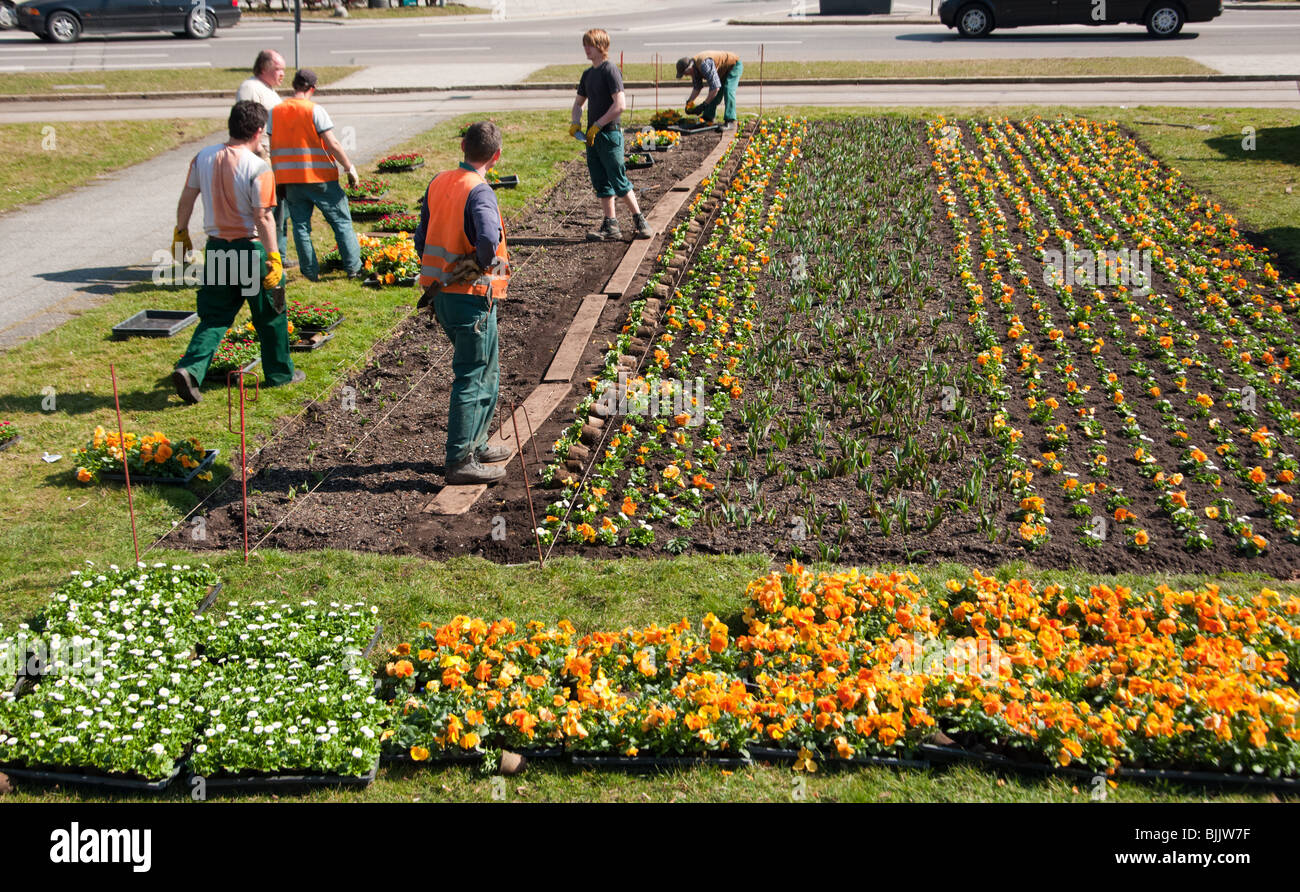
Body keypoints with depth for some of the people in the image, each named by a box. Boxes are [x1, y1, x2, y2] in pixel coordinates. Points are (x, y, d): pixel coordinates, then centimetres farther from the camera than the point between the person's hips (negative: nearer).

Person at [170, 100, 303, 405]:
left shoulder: (203, 158, 1)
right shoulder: (258, 168, -16)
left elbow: (186, 199, 8)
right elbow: (263, 218, -18)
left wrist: (181, 234, 21)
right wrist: (273, 258, -15)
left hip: (216, 248, 5)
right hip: (250, 248, -5)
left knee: (215, 316, 12)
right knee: (270, 315, 13)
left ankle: (190, 368, -6)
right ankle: (280, 374, 26)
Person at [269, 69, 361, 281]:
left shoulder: (275, 112, 5)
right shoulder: (315, 110, -9)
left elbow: (271, 147, 7)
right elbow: (333, 144, -14)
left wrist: (276, 175, 17)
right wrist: (350, 168, -6)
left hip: (289, 179, 4)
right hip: (320, 177, -4)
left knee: (300, 225, 10)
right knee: (341, 221, 6)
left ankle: (311, 272, 8)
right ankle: (353, 267, 4)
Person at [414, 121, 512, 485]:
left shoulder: (438, 183, 7)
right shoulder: (479, 191, -18)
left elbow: (422, 237, 13)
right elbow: (488, 239, -35)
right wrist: (487, 263, -14)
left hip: (441, 292, 8)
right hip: (472, 296, -8)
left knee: (485, 374, 21)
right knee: (472, 379, 0)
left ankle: (475, 445, 30)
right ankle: (461, 461, 3)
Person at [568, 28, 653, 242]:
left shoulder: (610, 70, -11)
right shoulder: (587, 74, 14)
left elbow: (620, 105, -20)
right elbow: (579, 102, 26)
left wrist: (597, 126, -17)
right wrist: (575, 122, 6)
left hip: (610, 134, -8)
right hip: (593, 136, 8)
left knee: (619, 181, -6)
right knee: (600, 182, 8)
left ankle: (640, 221, 6)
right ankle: (610, 226, 13)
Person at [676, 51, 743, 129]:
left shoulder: (704, 65, -39)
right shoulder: (694, 68, -9)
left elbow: (716, 87, -41)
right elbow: (697, 88, 3)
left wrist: (703, 105, -38)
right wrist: (689, 101, -13)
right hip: (723, 71, 10)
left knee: (728, 91, -25)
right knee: (713, 95, 4)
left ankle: (730, 121, -28)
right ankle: (708, 118, 9)